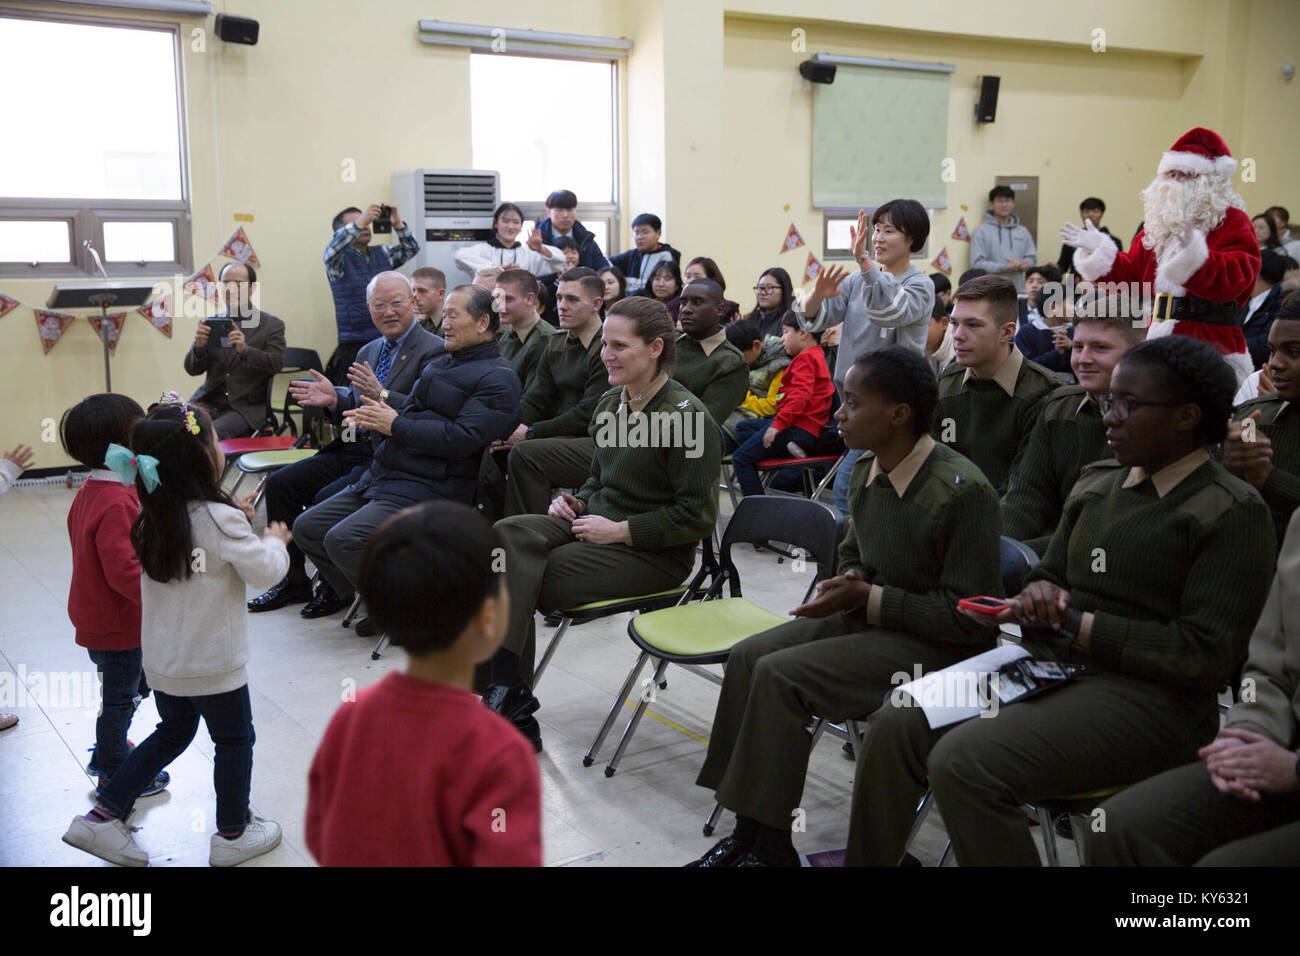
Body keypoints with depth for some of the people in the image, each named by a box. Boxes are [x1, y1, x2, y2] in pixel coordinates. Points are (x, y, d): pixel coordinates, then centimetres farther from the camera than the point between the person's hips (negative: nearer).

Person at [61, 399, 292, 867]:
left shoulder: (153, 520, -2)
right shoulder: (220, 520, -23)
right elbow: (265, 572, -16)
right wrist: (274, 541, 2)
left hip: (162, 661, 7)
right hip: (213, 663, -6)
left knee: (171, 733, 26)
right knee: (234, 741, 14)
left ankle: (104, 816, 25)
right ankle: (232, 835, 28)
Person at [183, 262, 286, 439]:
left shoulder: (271, 325, 6)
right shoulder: (209, 323, 15)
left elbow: (277, 363, -8)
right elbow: (192, 369, 11)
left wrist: (245, 350, -24)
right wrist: (199, 346, -11)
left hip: (246, 406, -3)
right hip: (210, 401, 3)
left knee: (214, 431, -30)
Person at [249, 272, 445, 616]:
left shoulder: (434, 351, -8)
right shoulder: (368, 352, 19)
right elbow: (352, 413, 18)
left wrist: (380, 395, -32)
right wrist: (334, 400, -3)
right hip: (350, 450, 8)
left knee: (327, 499, -25)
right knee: (279, 484, -2)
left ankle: (336, 588, -4)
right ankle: (293, 580, 8)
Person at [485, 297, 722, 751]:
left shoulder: (687, 415, -14)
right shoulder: (610, 403, 11)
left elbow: (696, 517, -15)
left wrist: (619, 530, -17)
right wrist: (575, 501, 4)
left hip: (655, 554, -7)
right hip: (595, 525, 7)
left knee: (514, 582, -21)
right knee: (508, 534, -22)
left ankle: (508, 698, -6)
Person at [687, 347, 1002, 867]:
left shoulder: (963, 491, -23)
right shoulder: (866, 471, 3)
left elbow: (969, 618, -21)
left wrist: (869, 598, -21)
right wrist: (848, 586, -4)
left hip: (936, 643, -9)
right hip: (870, 616, 9)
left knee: (779, 675, -22)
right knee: (747, 656, -6)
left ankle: (771, 847, -8)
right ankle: (748, 832, -1)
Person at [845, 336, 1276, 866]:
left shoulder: (1234, 512, -6)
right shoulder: (1096, 482, 15)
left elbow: (1207, 653, -13)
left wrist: (1077, 625, -13)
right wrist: (1038, 598, -3)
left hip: (1151, 695, -7)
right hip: (1052, 665, 7)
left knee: (963, 763, -28)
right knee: (896, 726, -11)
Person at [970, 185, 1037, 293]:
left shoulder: (1023, 231, 15)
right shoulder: (981, 231, -1)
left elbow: (1031, 258, 16)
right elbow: (978, 263, -8)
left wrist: (1020, 265, -8)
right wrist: (1005, 267, -16)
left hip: (1018, 292, 4)